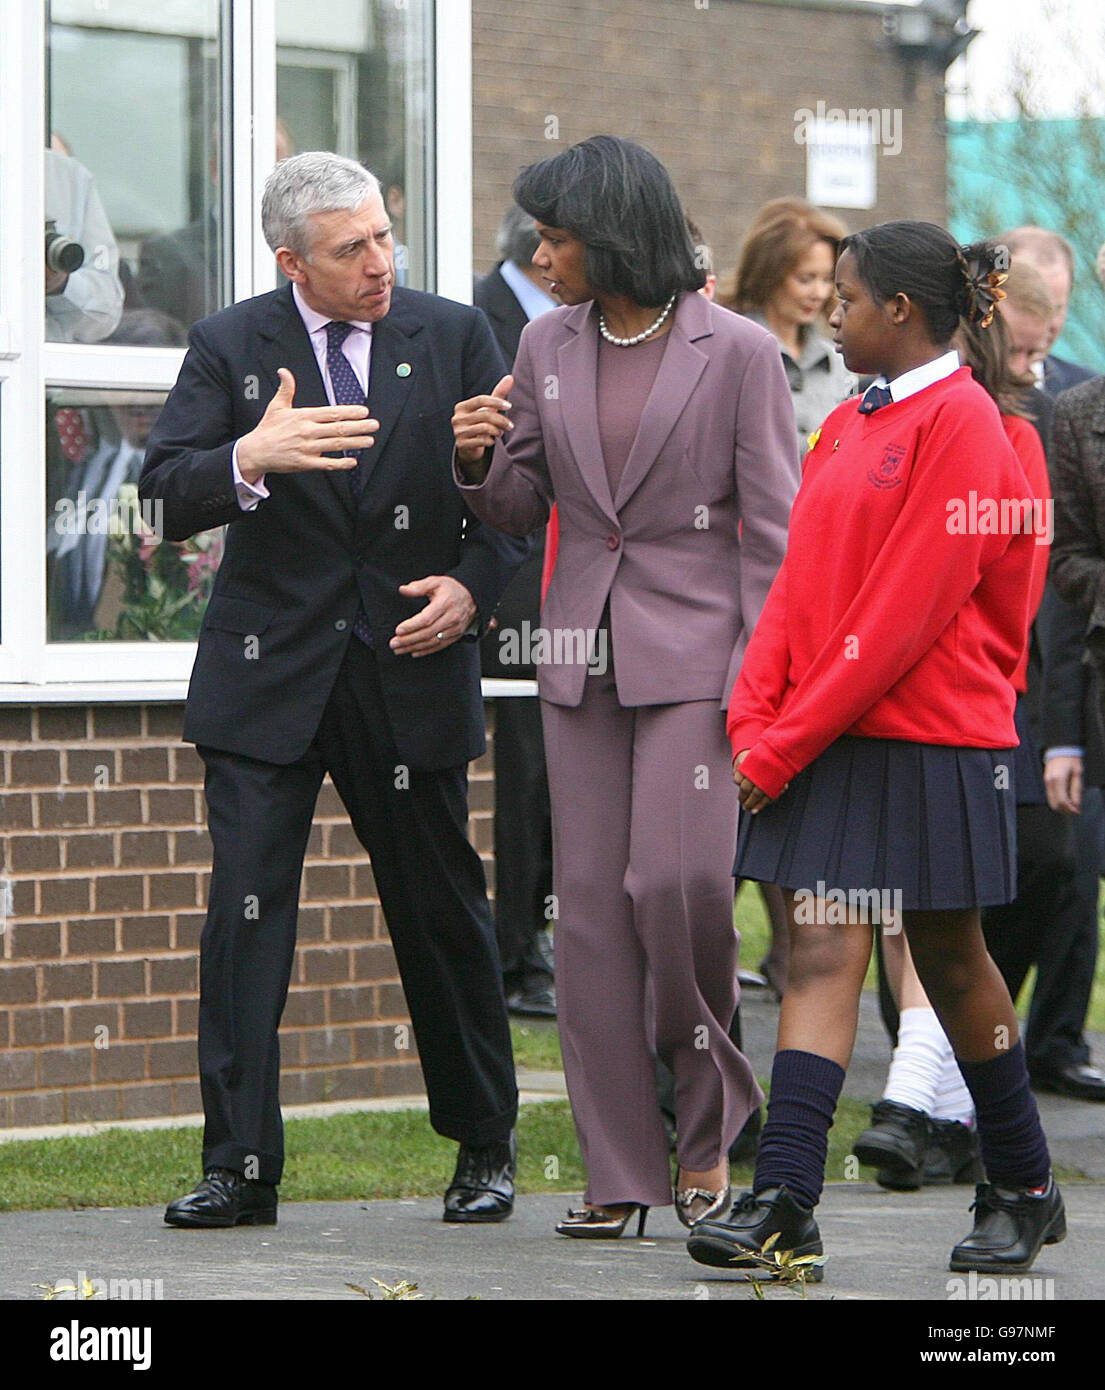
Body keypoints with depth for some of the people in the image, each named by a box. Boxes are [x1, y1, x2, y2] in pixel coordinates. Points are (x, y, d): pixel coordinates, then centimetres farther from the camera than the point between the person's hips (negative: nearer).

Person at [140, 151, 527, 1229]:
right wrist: (250, 459, -28)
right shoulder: (230, 348, 1)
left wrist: (473, 586, -9)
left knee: (443, 914, 8)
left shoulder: (453, 338, 4)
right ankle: (240, 1167, -4)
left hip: (412, 672, 1)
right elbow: (168, 493, -8)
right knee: (246, 910, -8)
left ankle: (484, 1148, 24)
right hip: (270, 677, -1)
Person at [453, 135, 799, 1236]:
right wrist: (479, 457, -8)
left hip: (693, 649, -5)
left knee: (678, 879, -16)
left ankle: (707, 1128, 8)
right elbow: (523, 508, 15)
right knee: (590, 903, 1)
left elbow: (774, 528, -5)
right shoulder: (547, 346, 9)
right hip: (581, 650, 5)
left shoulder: (736, 352, -6)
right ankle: (621, 1171, 6)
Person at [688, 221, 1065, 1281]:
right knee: (820, 955, -4)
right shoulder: (848, 426, 13)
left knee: (951, 963, 6)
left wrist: (787, 742, -15)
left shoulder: (961, 424, -12)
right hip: (823, 742, 6)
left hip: (930, 740, -6)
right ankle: (783, 1206, -11)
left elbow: (908, 608, -16)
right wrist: (756, 721, -1)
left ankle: (1025, 1193, 24)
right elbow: (801, 582, 12)